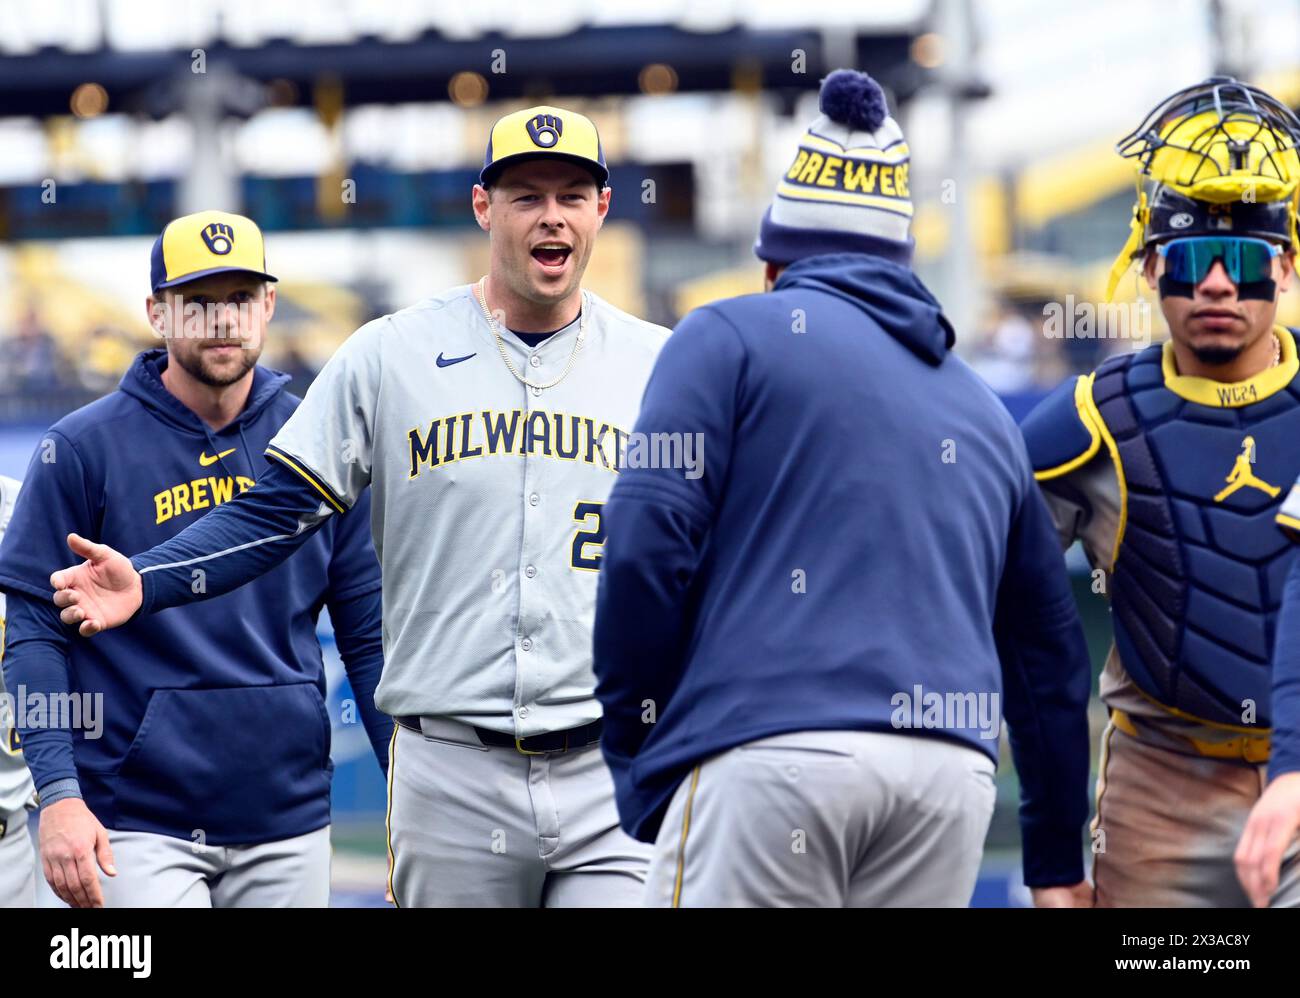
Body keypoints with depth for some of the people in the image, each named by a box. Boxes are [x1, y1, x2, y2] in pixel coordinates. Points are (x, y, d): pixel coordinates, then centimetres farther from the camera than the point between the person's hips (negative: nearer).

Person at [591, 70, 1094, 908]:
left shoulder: (732, 337, 9)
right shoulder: (982, 408, 25)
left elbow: (648, 547, -4)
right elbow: (1049, 648, 28)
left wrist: (639, 760, 3)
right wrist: (1058, 862, 34)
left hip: (769, 753, -5)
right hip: (954, 775, 5)